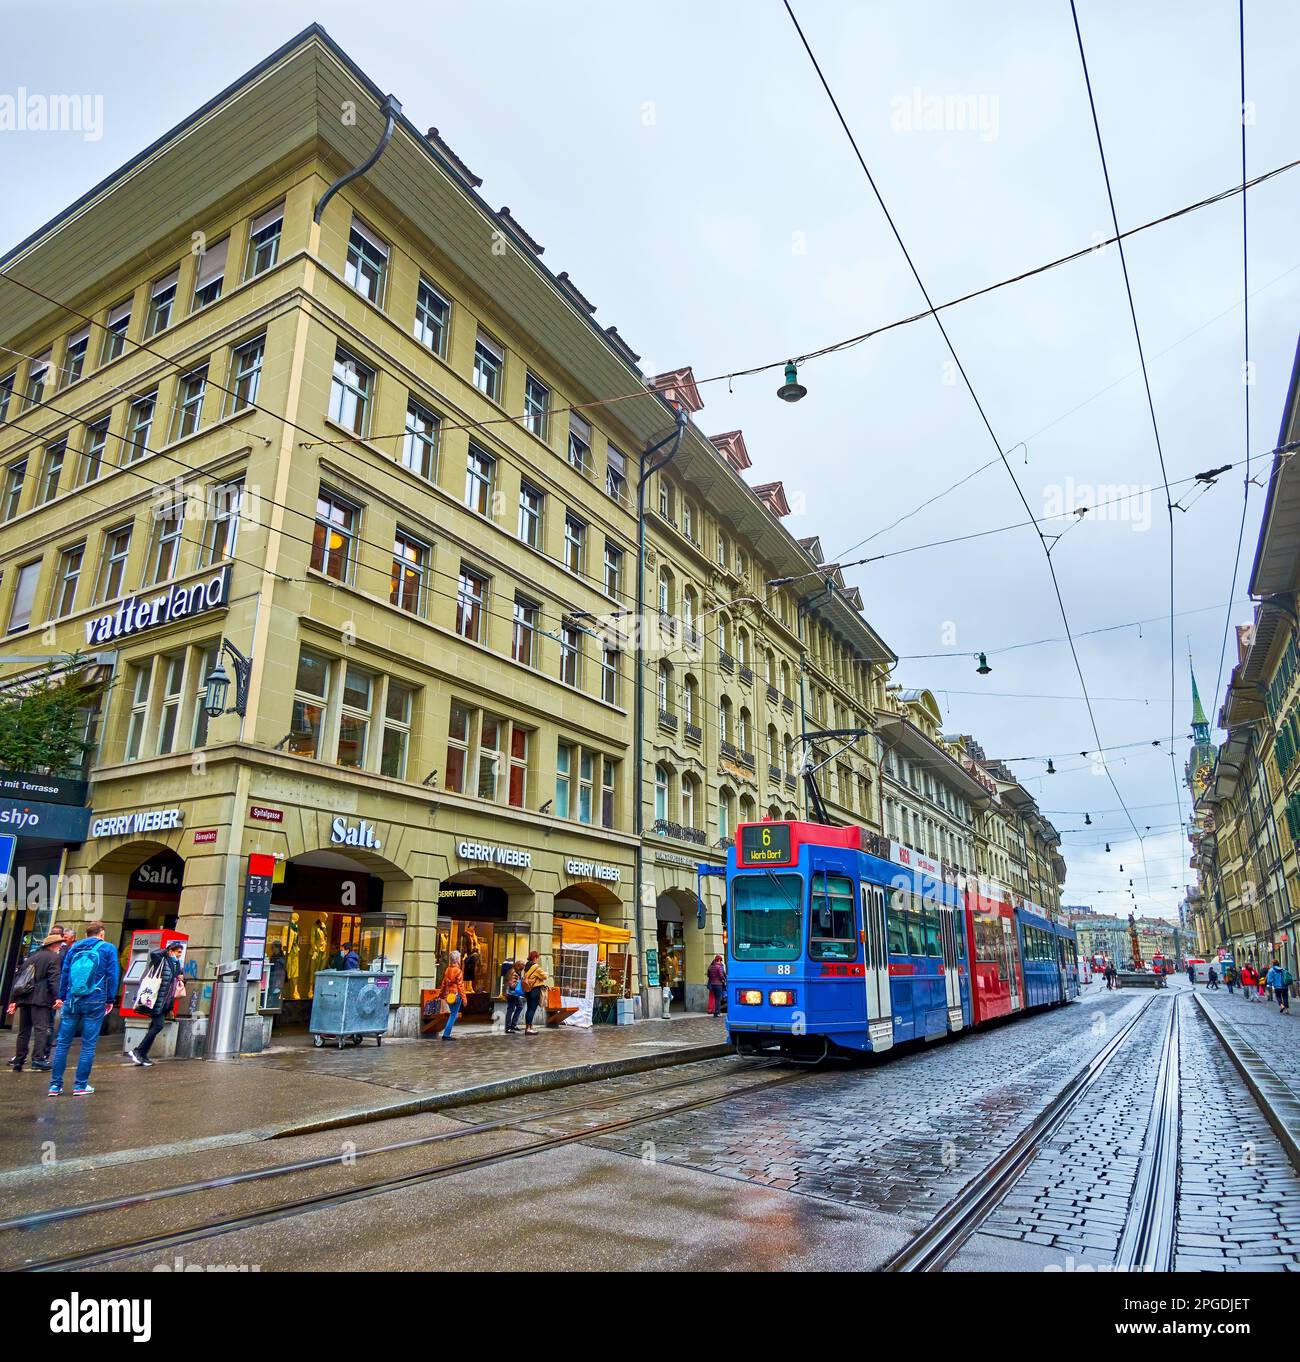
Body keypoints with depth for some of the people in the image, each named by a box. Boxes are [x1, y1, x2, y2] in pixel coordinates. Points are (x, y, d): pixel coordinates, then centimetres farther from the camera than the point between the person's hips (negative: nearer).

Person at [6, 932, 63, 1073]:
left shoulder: (32, 957, 22)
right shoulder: (54, 957, -2)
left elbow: (18, 978, 20)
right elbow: (54, 979, -13)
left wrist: (13, 1000, 21)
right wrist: (57, 997, -15)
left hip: (24, 998, 7)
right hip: (39, 999, -7)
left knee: (23, 1030, 13)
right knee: (41, 1028, -7)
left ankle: (18, 1061, 16)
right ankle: (38, 1060, -13)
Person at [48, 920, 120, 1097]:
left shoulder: (74, 948, 12)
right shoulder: (108, 949, 1)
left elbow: (64, 973, 12)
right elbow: (112, 975, -2)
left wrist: (61, 997, 17)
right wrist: (110, 1000, 5)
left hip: (72, 1001, 3)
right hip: (95, 1003, -3)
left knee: (63, 1043, 10)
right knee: (88, 1044, 3)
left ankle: (55, 1085, 10)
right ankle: (81, 1085, 5)